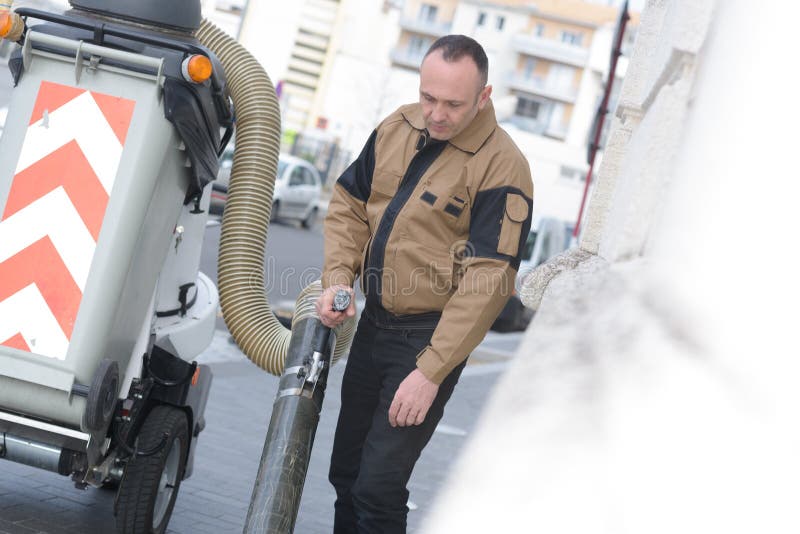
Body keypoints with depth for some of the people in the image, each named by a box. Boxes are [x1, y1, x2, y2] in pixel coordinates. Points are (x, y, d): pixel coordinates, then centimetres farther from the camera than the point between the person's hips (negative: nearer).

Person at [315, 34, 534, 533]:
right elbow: (349, 206, 13)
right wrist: (338, 278, -3)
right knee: (346, 472, 18)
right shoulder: (398, 128, 2)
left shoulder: (502, 168, -18)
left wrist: (431, 371, -22)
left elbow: (488, 282, -21)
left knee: (378, 487, -8)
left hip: (431, 336, -7)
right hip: (374, 322, 7)